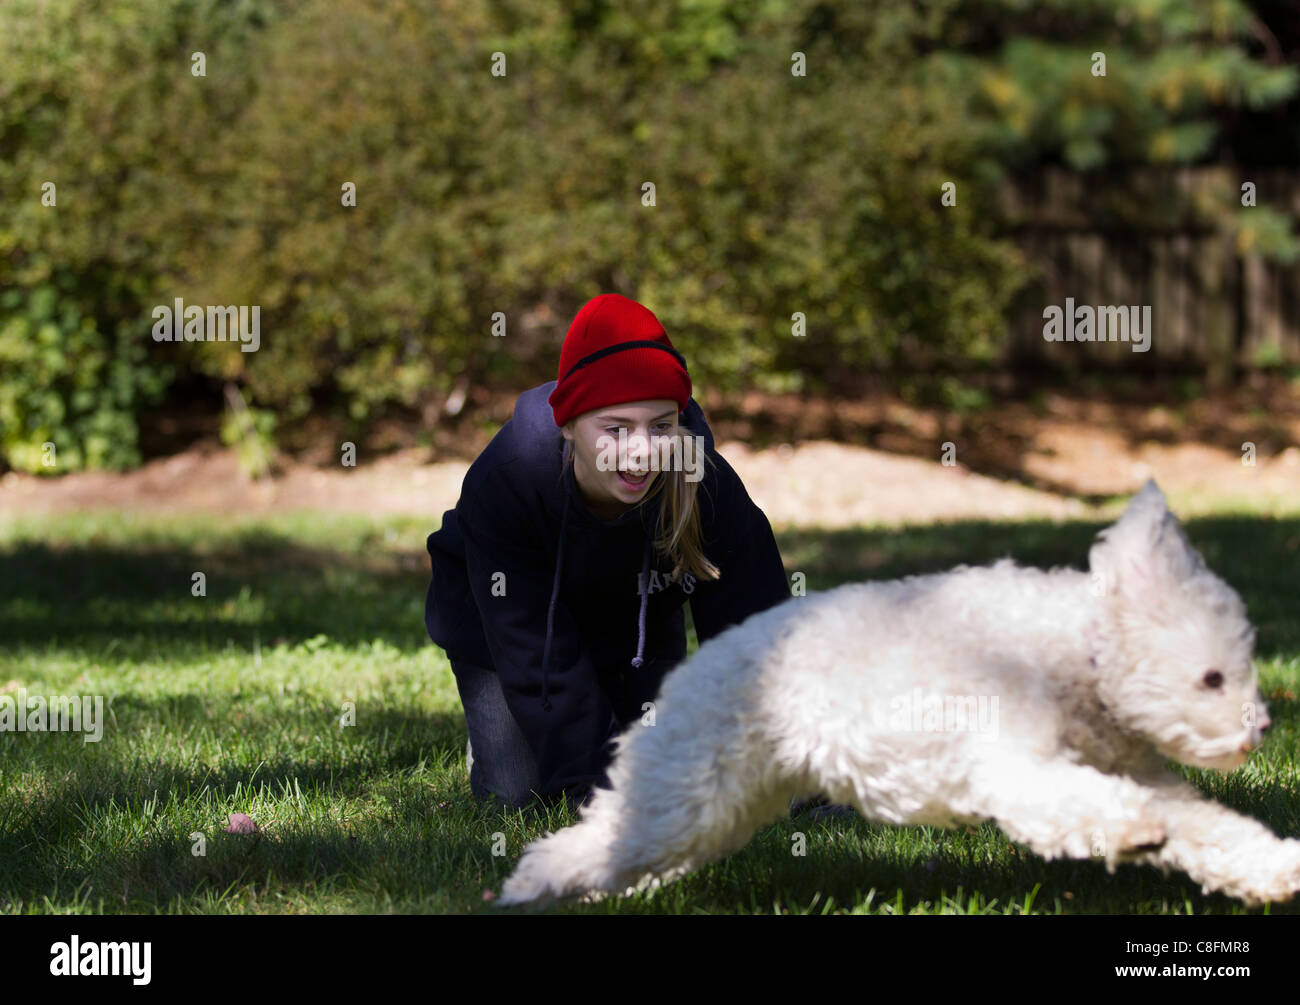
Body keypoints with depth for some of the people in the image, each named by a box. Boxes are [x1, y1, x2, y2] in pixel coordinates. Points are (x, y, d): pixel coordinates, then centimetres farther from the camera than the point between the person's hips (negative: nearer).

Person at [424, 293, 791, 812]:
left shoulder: (707, 486, -34)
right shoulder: (503, 482, -39)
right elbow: (537, 657, -35)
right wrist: (594, 784, -41)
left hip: (636, 628, 2)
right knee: (515, 792, -13)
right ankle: (491, 740, 22)